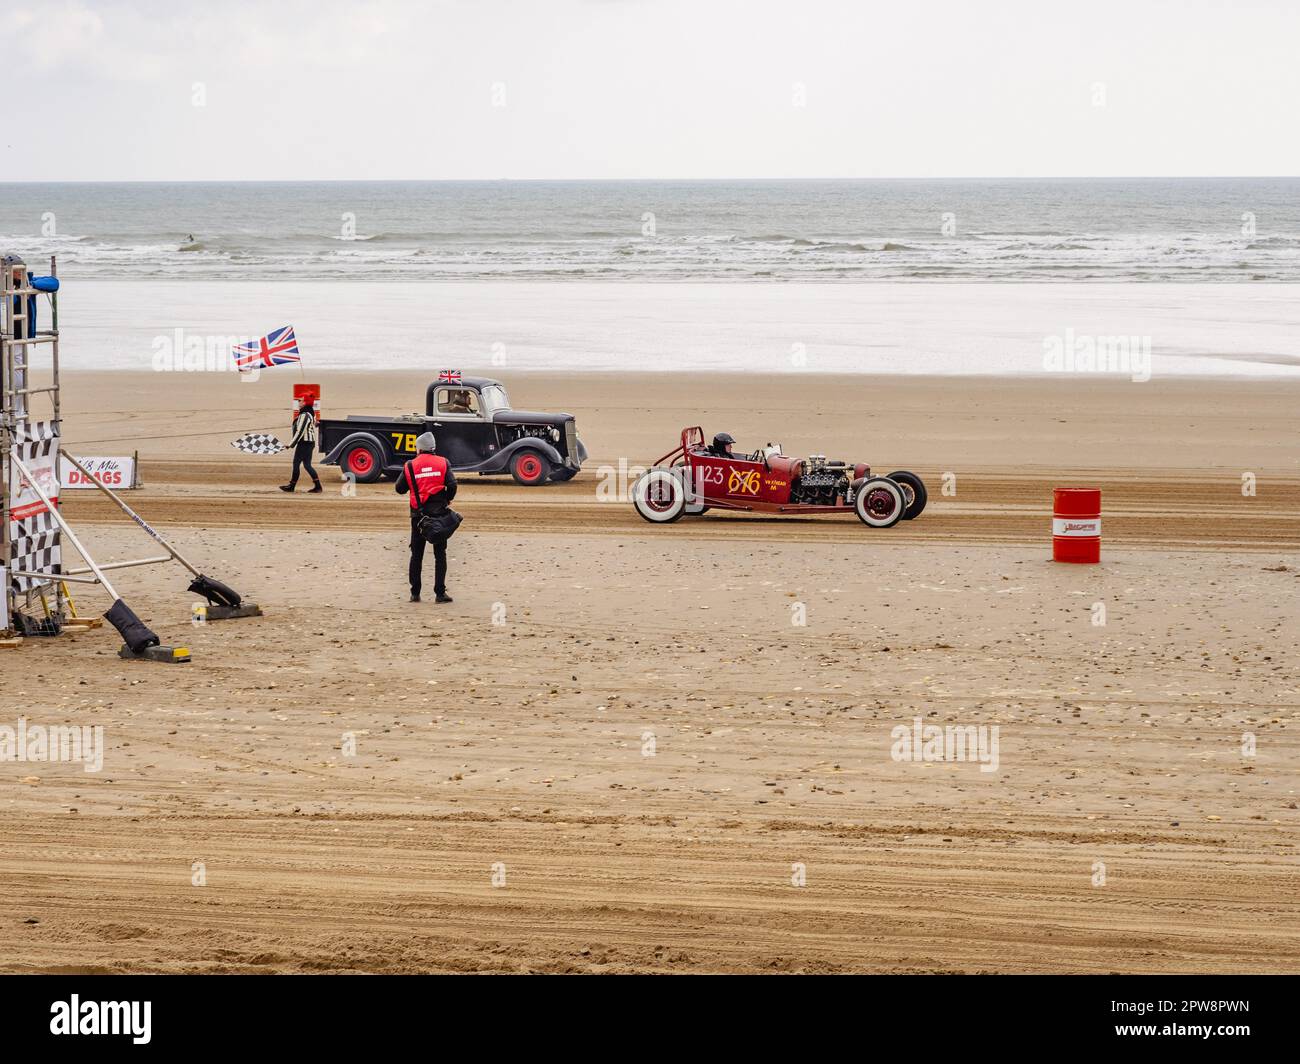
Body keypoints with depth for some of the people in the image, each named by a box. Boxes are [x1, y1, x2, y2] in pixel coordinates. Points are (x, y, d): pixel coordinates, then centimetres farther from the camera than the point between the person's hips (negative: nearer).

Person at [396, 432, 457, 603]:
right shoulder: (442, 463, -2)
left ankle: (415, 593, 8)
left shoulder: (410, 466, -2)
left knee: (416, 555, 10)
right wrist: (447, 500, 9)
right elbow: (452, 485, -9)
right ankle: (440, 593, -1)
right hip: (438, 513, -1)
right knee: (440, 554, 4)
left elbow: (400, 489, 2)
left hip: (418, 513, 1)